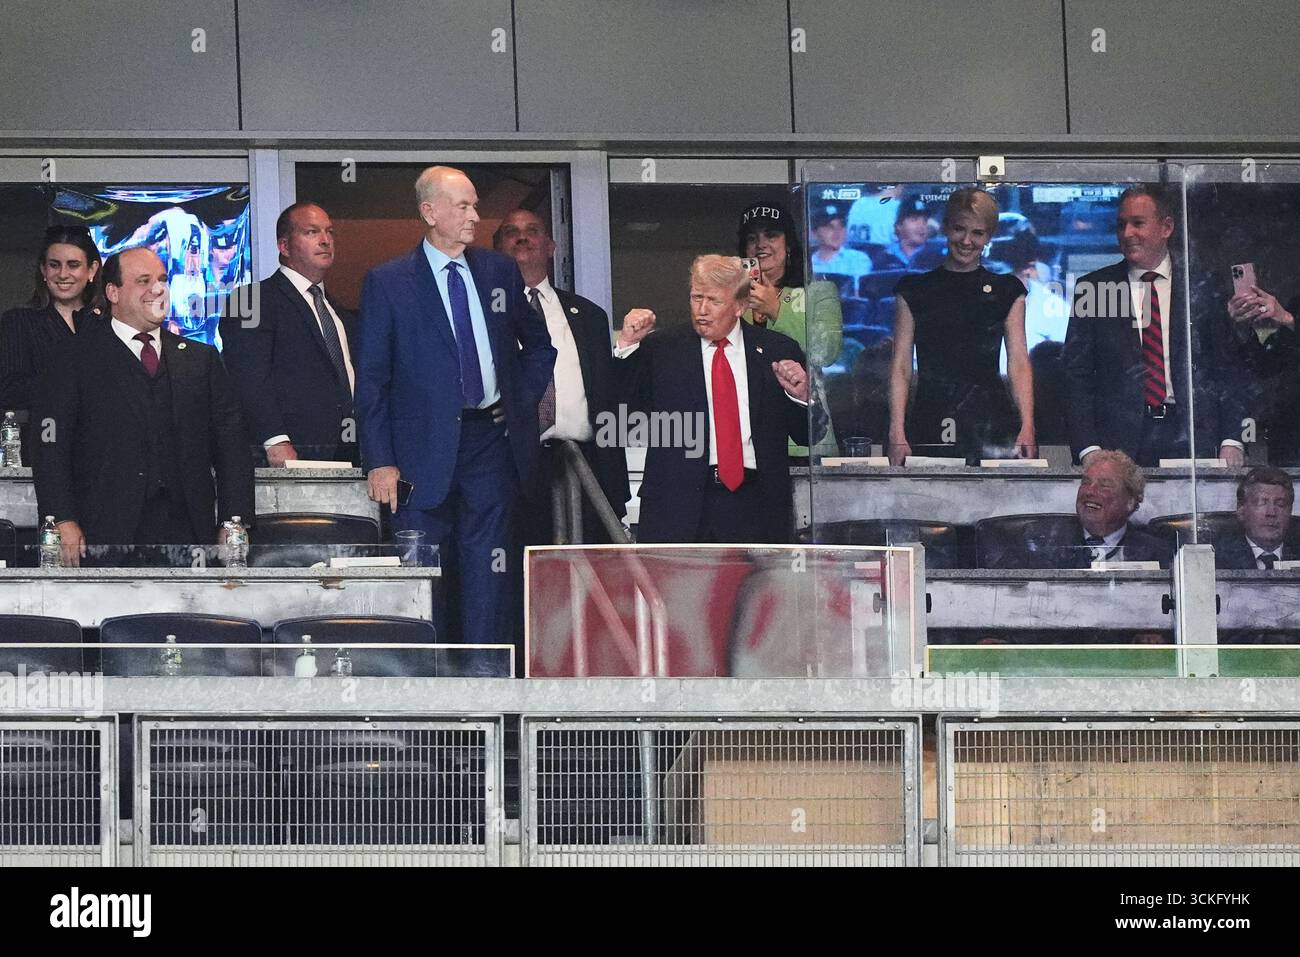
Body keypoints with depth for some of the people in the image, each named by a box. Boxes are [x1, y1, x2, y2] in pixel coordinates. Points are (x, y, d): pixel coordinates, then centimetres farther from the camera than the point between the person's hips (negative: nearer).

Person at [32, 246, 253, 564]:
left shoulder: (201, 359, 18)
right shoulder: (77, 358, 7)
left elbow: (230, 447, 15)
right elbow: (51, 451, 1)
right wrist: (64, 523, -11)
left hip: (191, 533, 3)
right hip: (108, 534, -3)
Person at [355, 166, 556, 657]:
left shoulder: (500, 271, 10)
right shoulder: (387, 282, 0)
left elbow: (539, 344, 25)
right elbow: (371, 378, -1)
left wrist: (522, 404, 10)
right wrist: (380, 461, -8)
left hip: (491, 442, 3)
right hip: (425, 448, -2)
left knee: (487, 567, -2)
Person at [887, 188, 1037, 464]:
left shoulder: (1007, 291, 11)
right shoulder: (913, 290, 10)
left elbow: (1019, 364, 3)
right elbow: (901, 367, 5)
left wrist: (1027, 428, -11)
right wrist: (897, 434, -7)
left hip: (990, 423, 0)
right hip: (929, 427, 0)